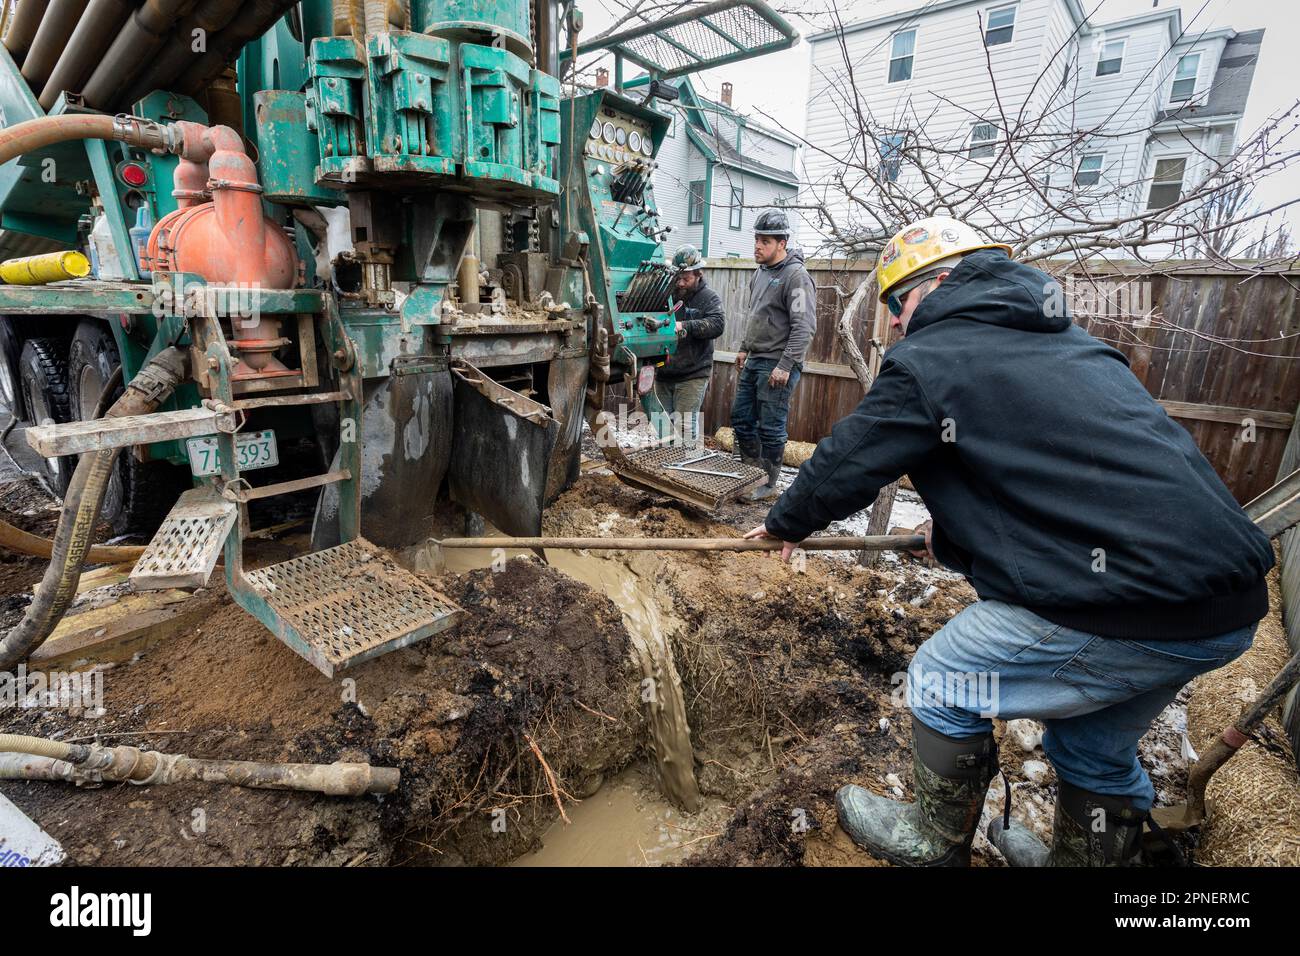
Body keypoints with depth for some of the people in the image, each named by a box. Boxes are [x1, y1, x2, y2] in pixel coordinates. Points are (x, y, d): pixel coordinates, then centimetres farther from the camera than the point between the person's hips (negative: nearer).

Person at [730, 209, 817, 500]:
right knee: (741, 417, 13)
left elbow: (804, 326, -19)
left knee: (770, 427, -3)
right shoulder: (761, 272, 14)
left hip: (777, 364, -9)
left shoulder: (796, 276, -13)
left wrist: (785, 365, -23)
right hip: (754, 361, 9)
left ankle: (769, 484, 12)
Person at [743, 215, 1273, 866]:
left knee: (941, 685, 11)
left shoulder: (929, 359, -8)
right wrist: (957, 525, 32)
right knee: (1097, 749, 27)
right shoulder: (1064, 340, 18)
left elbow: (842, 467, -2)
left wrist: (785, 523, 16)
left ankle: (934, 844, 30)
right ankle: (1085, 856, 48)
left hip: (1128, 606, -8)